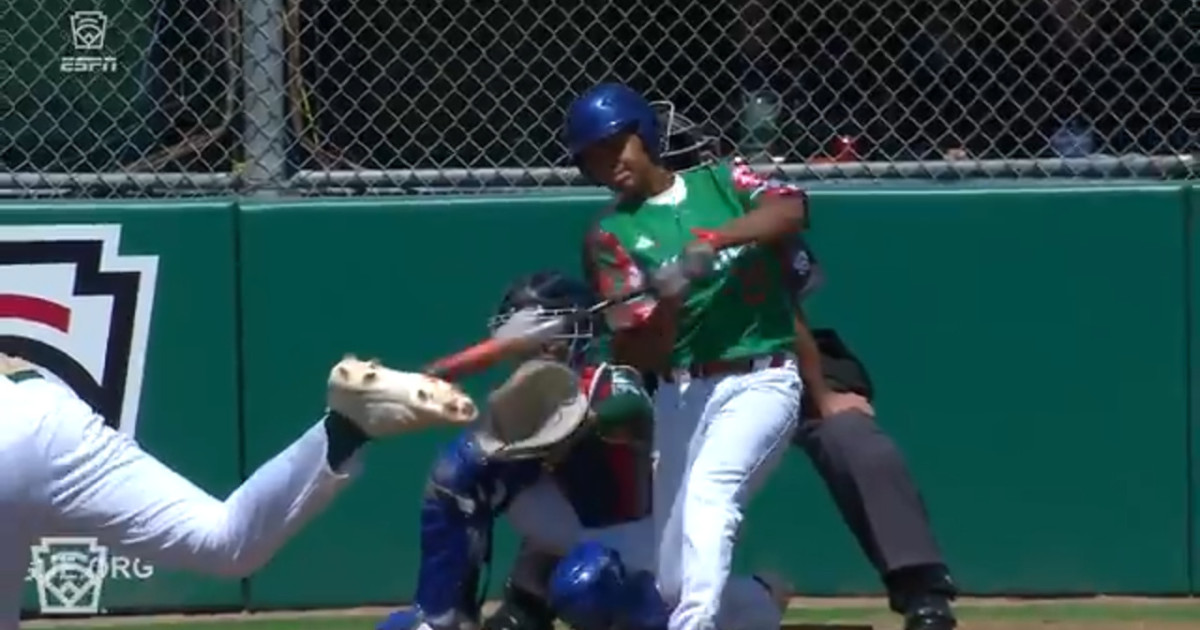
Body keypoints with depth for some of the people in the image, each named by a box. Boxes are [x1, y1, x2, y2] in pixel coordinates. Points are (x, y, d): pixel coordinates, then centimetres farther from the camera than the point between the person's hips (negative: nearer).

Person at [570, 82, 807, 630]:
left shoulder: (721, 182, 7)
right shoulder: (609, 235, 4)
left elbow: (790, 211, -15)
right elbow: (639, 356, -4)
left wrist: (711, 242, -27)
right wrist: (668, 300, -24)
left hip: (761, 382, -3)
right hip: (681, 394, 3)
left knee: (708, 492, -31)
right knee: (670, 584, 3)